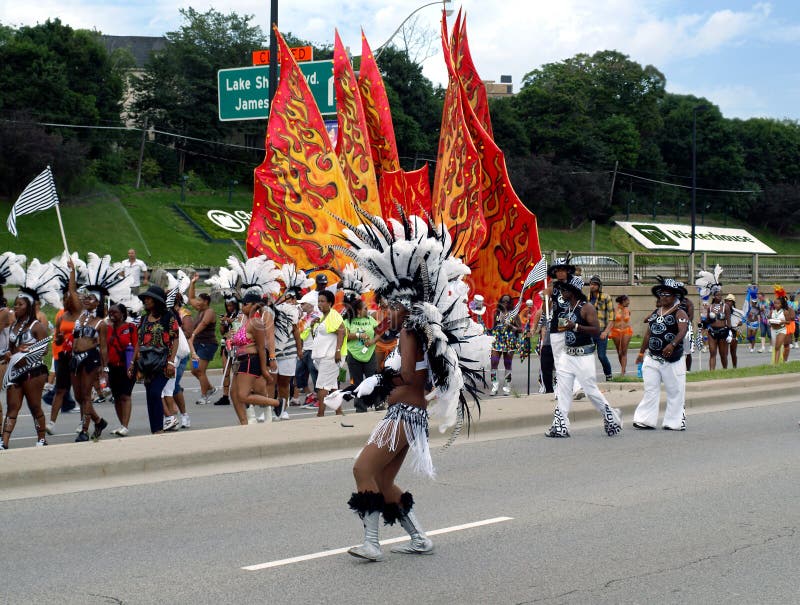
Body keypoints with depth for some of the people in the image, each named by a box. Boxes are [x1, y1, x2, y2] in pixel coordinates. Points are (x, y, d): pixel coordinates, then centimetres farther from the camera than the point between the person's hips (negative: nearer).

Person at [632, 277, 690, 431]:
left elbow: (682, 331, -23)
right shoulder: (655, 313, 14)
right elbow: (648, 333, 21)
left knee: (675, 392, 2)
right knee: (650, 389, 4)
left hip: (672, 360, -6)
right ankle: (646, 420, 6)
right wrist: (642, 352, 22)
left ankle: (675, 421, 9)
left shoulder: (679, 313, -6)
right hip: (652, 359, 6)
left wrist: (672, 344, -39)